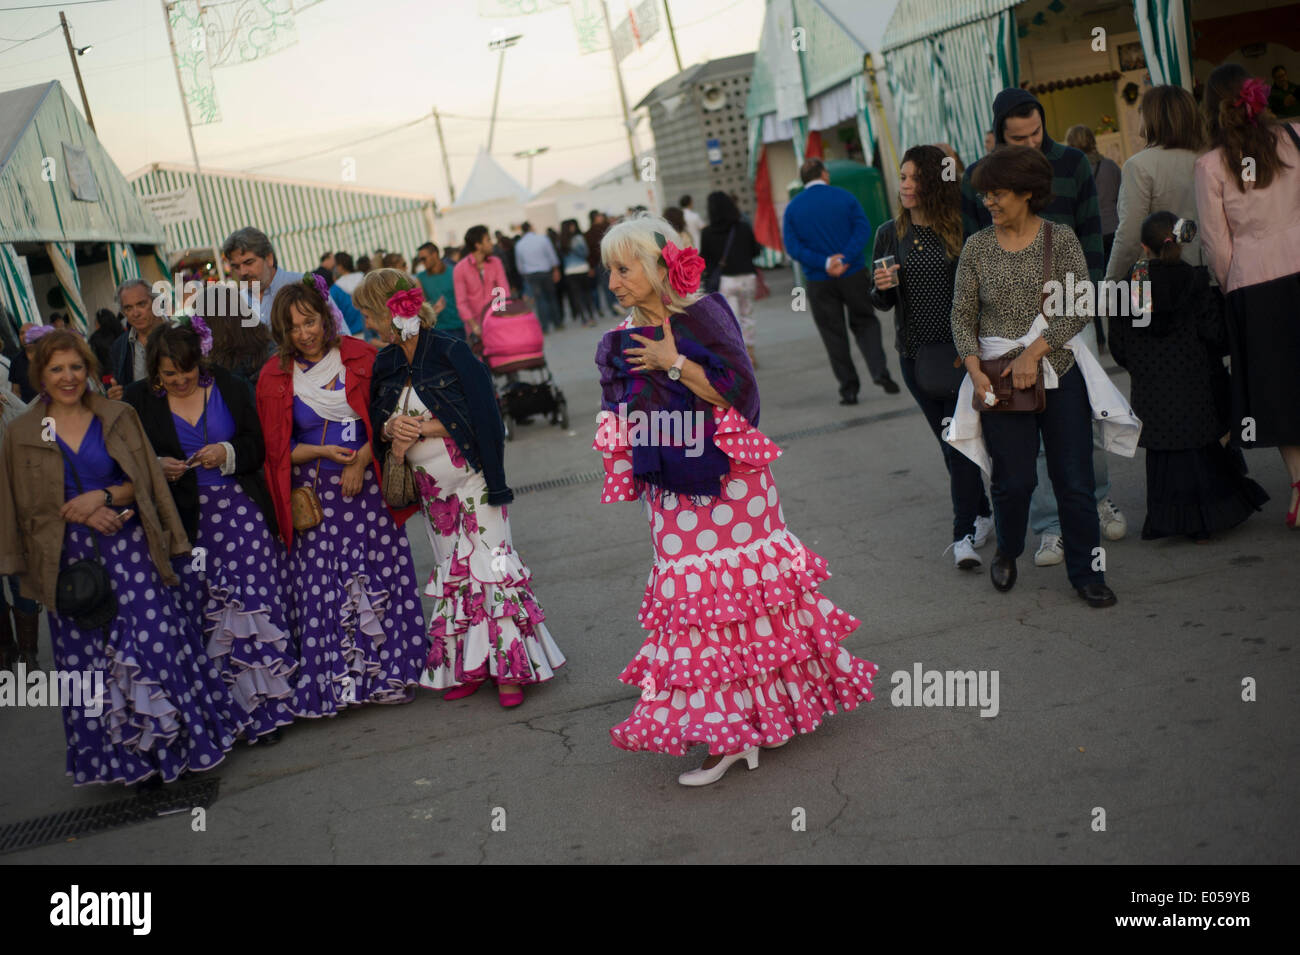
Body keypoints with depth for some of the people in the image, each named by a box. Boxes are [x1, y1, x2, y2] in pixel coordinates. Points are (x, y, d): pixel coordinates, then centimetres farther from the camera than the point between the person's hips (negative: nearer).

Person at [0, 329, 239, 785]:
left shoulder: (118, 417, 6)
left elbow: (146, 481, 6)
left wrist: (104, 496, -12)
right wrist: (86, 515, -9)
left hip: (130, 550, 0)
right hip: (70, 558, 1)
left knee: (155, 640, -7)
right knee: (87, 657, 3)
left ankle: (170, 743, 7)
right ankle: (116, 753, 17)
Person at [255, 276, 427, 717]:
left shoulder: (359, 356, 1)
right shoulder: (274, 377, 2)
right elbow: (277, 449, 3)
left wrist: (361, 460, -12)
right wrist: (322, 452, -13)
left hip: (366, 486, 0)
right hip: (313, 495, 0)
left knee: (379, 579, 0)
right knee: (321, 587, -2)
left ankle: (385, 673, 14)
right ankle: (335, 680, 9)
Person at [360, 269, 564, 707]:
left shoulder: (451, 351, -13)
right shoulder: (385, 363, 6)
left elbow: (483, 418, -17)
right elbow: (378, 421, 12)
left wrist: (421, 428, -18)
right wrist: (391, 431, -11)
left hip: (471, 479, -6)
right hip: (431, 488, 7)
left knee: (489, 565, -6)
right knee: (452, 573, 11)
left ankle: (509, 667, 3)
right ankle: (469, 668, 21)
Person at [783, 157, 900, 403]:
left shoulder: (793, 208, 1)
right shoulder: (844, 197, -1)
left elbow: (793, 246, -8)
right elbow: (863, 229, -11)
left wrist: (824, 263, -13)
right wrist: (846, 259, -17)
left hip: (819, 281, 0)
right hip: (854, 274, 0)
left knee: (833, 332, 9)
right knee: (864, 322, 15)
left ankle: (849, 388, 9)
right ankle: (879, 370, -4)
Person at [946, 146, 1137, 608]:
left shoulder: (1060, 238, 0)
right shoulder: (977, 247, 4)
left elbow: (1079, 308, -7)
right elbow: (962, 316, 4)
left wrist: (1034, 351, -16)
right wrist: (975, 371, -8)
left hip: (1059, 371, 0)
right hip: (999, 377, 1)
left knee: (1074, 479, 1)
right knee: (1014, 479, 1)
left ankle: (1087, 573, 14)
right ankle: (1007, 552, 30)